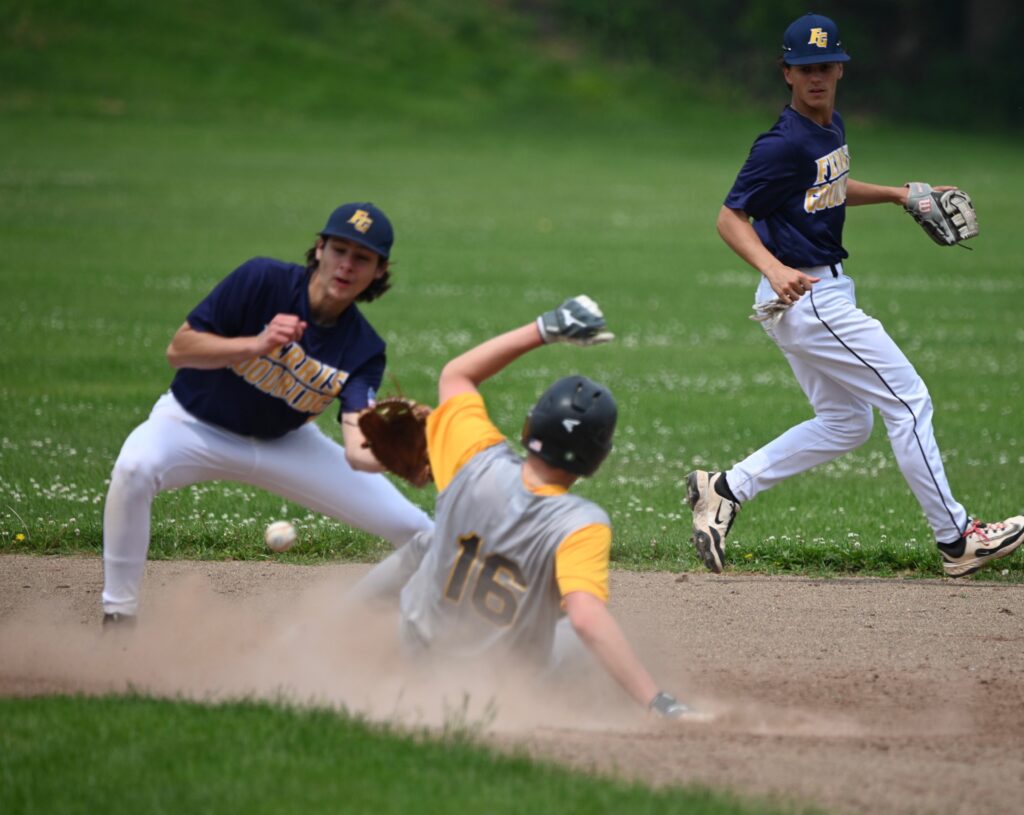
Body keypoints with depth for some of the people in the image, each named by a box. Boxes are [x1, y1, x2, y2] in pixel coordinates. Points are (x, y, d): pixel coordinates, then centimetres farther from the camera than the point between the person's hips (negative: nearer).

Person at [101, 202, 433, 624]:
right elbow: (178, 349, -24)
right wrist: (256, 344, -39)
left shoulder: (363, 350, -17)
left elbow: (358, 452, -31)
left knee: (410, 527, -2)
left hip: (283, 442, 3)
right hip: (197, 425, -3)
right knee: (134, 469, -38)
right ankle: (118, 618, -26)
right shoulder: (262, 280, -24)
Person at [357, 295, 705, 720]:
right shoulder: (581, 525, -32)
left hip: (418, 643, 2)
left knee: (424, 548, 32)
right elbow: (587, 618, -46)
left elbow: (455, 376, -1)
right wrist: (660, 704, -50)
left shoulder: (480, 464, -20)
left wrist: (545, 329, -3)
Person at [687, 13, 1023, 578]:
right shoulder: (785, 144, -20)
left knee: (844, 424, 17)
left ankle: (725, 490, 14)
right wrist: (774, 270, -32)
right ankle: (955, 541, 3)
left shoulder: (831, 126, 8)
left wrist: (896, 194, 18)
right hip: (806, 296, -10)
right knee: (908, 401, -4)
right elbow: (730, 218, -18)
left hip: (823, 293, 10)